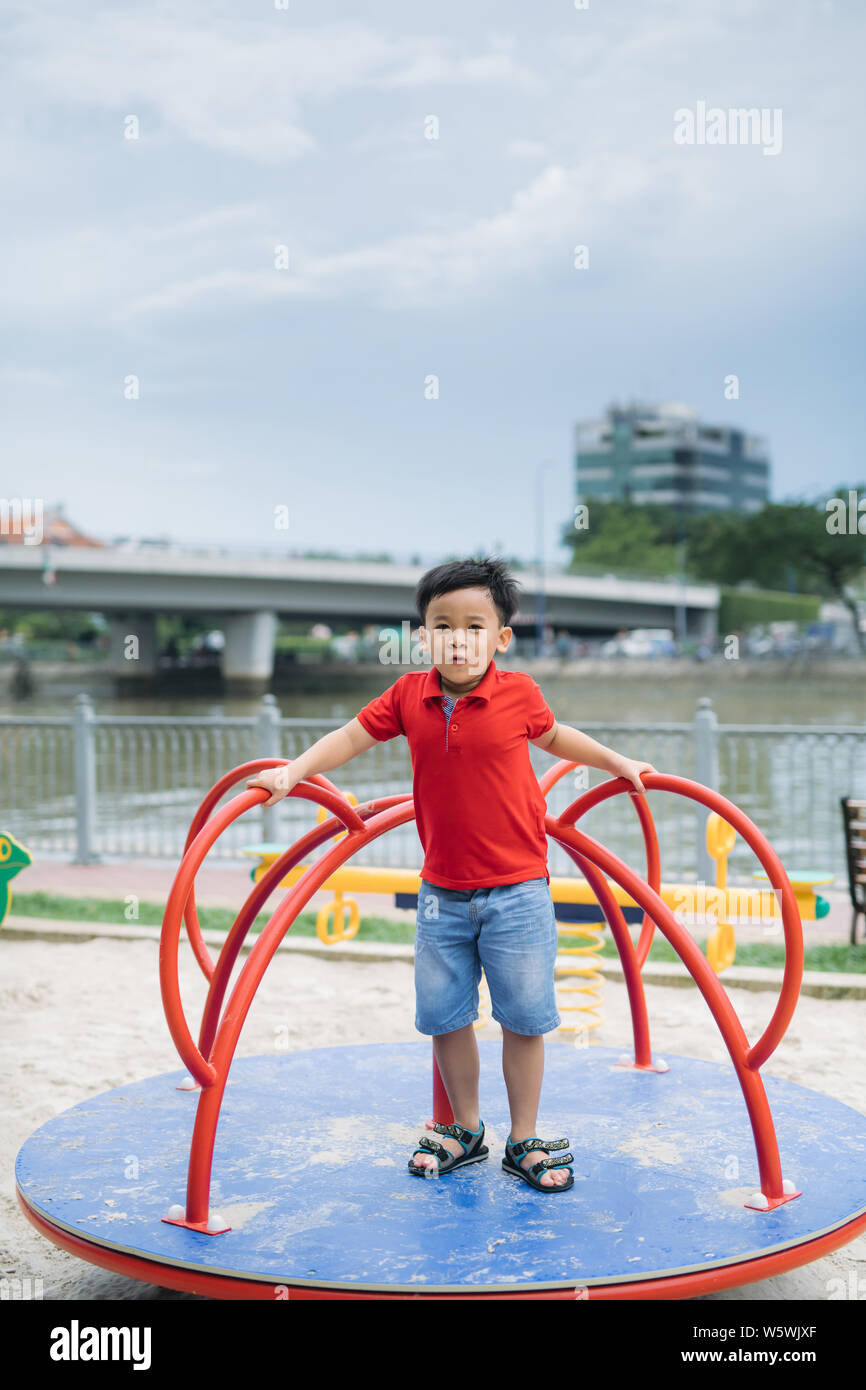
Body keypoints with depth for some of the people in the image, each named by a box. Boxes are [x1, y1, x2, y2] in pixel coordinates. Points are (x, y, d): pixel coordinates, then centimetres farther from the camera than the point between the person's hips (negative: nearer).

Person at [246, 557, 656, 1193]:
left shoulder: (519, 693, -7)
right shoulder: (409, 695, -3)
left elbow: (553, 735, 13)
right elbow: (353, 736, 4)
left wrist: (617, 763, 19)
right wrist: (293, 772, -6)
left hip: (517, 891, -2)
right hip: (443, 894, 2)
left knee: (524, 1017, 4)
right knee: (444, 1016, 10)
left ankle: (524, 1141, 20)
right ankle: (465, 1132, 30)